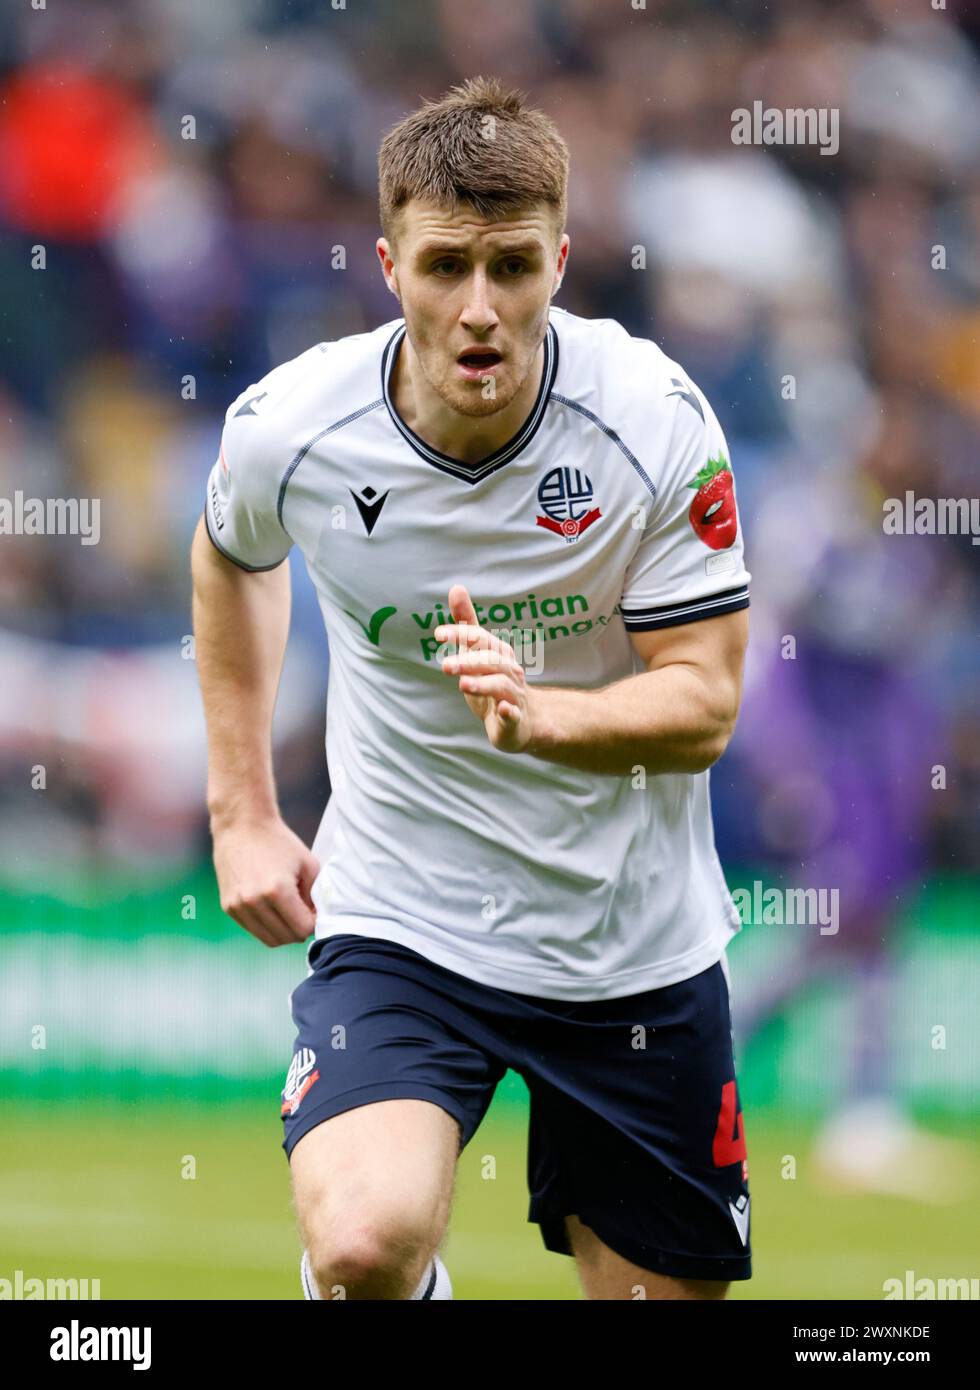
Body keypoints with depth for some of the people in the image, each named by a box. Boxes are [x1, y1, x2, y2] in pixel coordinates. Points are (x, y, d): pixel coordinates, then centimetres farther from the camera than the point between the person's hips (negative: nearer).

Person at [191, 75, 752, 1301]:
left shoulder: (656, 421, -16)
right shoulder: (286, 429, -13)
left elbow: (703, 704, -12)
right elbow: (231, 554, 12)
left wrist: (540, 714, -33)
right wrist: (241, 813, 12)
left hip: (637, 945, 1)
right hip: (399, 923, -1)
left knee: (662, 1285, 7)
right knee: (366, 1243, -26)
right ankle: (407, 1287, 9)